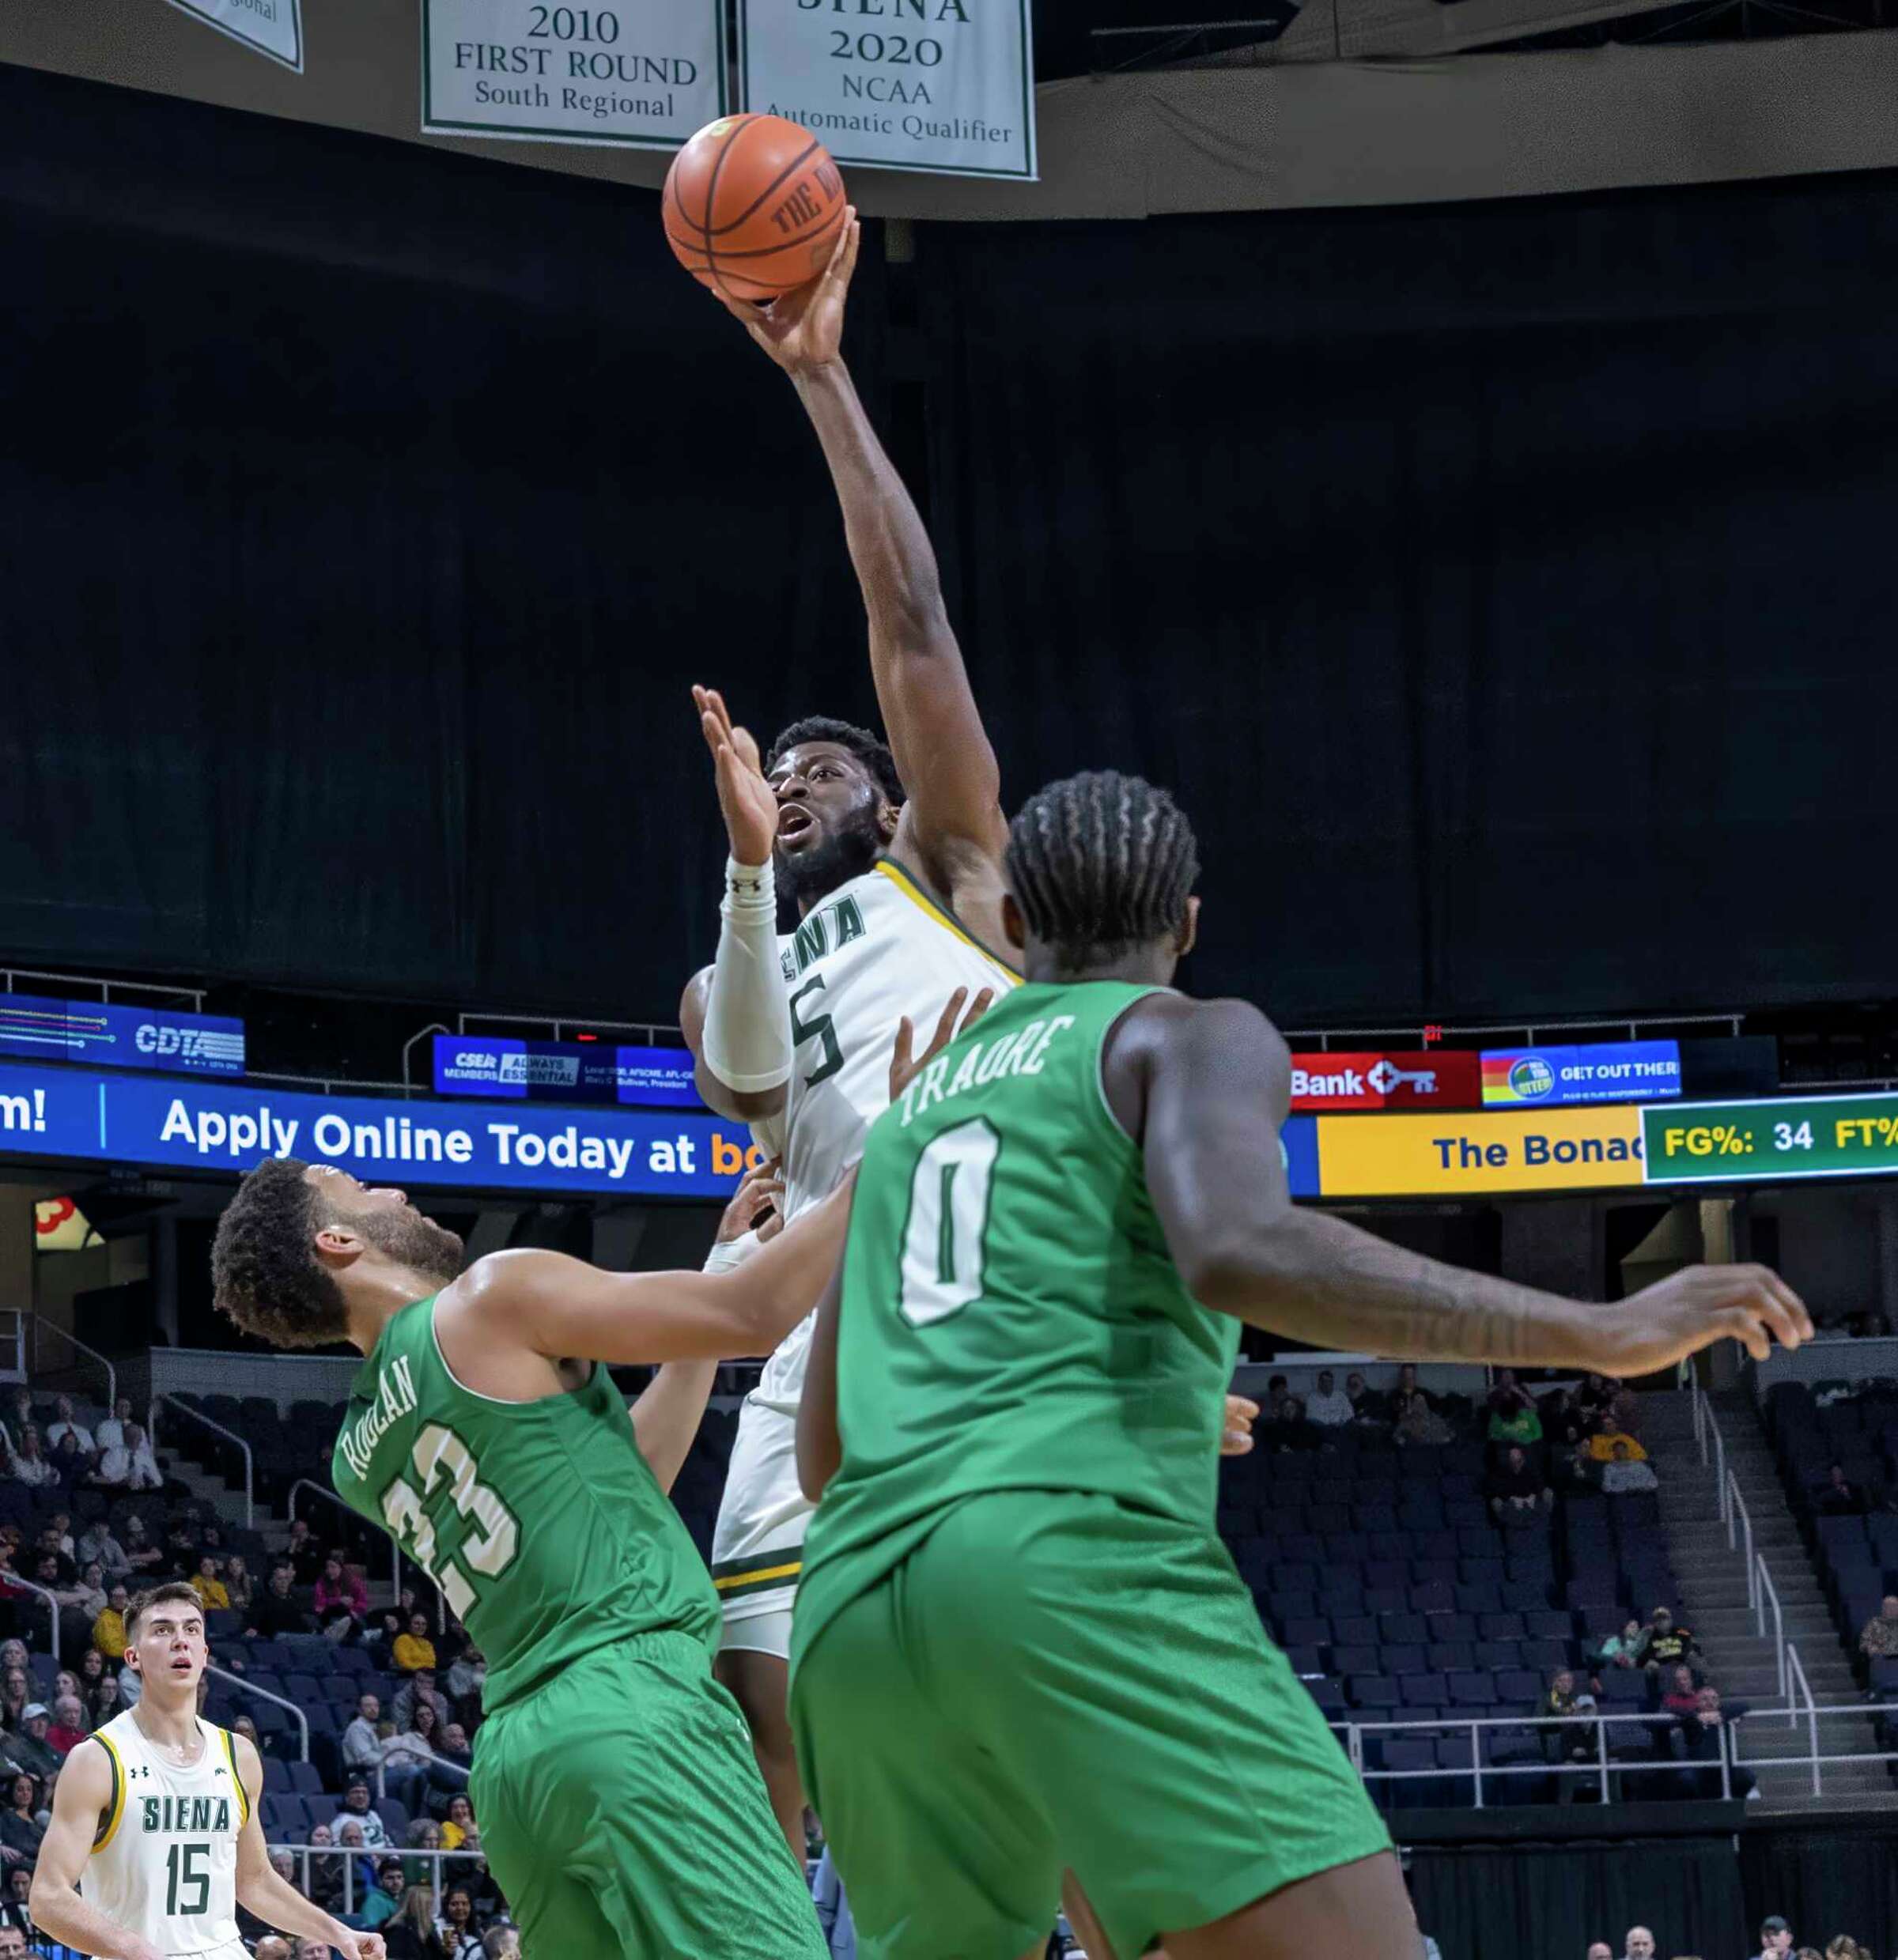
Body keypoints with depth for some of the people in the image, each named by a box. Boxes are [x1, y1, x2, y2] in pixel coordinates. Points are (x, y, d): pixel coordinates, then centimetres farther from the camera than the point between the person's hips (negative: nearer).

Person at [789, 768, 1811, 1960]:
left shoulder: (915, 1108, 32)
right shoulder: (1191, 1036, 12)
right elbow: (1239, 1251, -12)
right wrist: (1598, 1334, -10)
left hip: (858, 1609, 7)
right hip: (1082, 1571, -7)